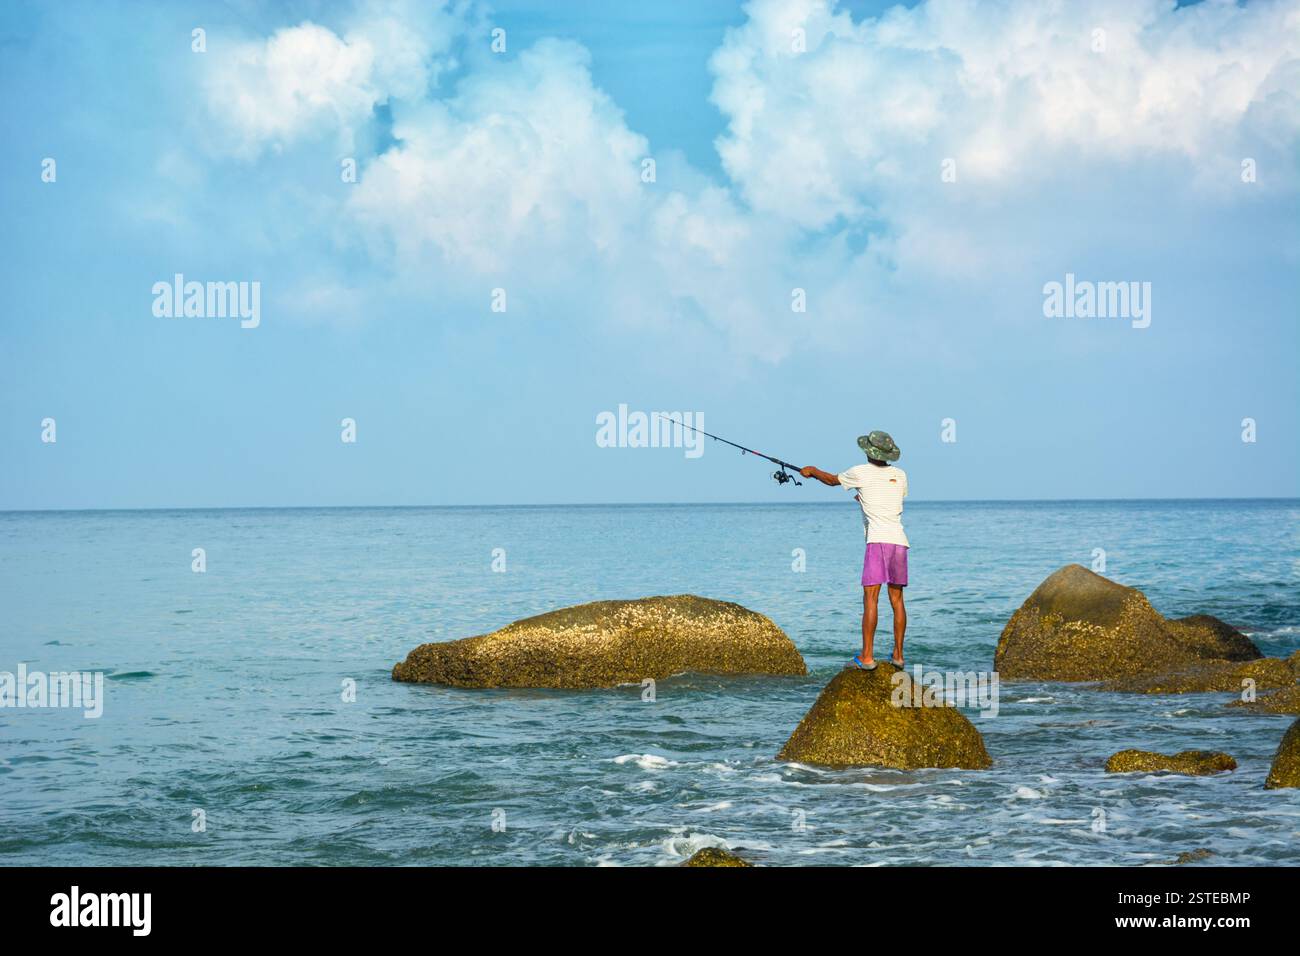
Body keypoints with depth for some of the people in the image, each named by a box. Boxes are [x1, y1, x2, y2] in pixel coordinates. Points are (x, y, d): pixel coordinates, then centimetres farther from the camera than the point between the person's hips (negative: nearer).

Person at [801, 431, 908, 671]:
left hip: (878, 541, -5)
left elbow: (833, 480, 20)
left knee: (870, 597, -7)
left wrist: (812, 471, 40)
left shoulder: (861, 473, 2)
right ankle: (898, 655, 12)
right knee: (897, 599, 10)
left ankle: (867, 656, -11)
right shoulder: (900, 475, 14)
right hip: (900, 541, 5)